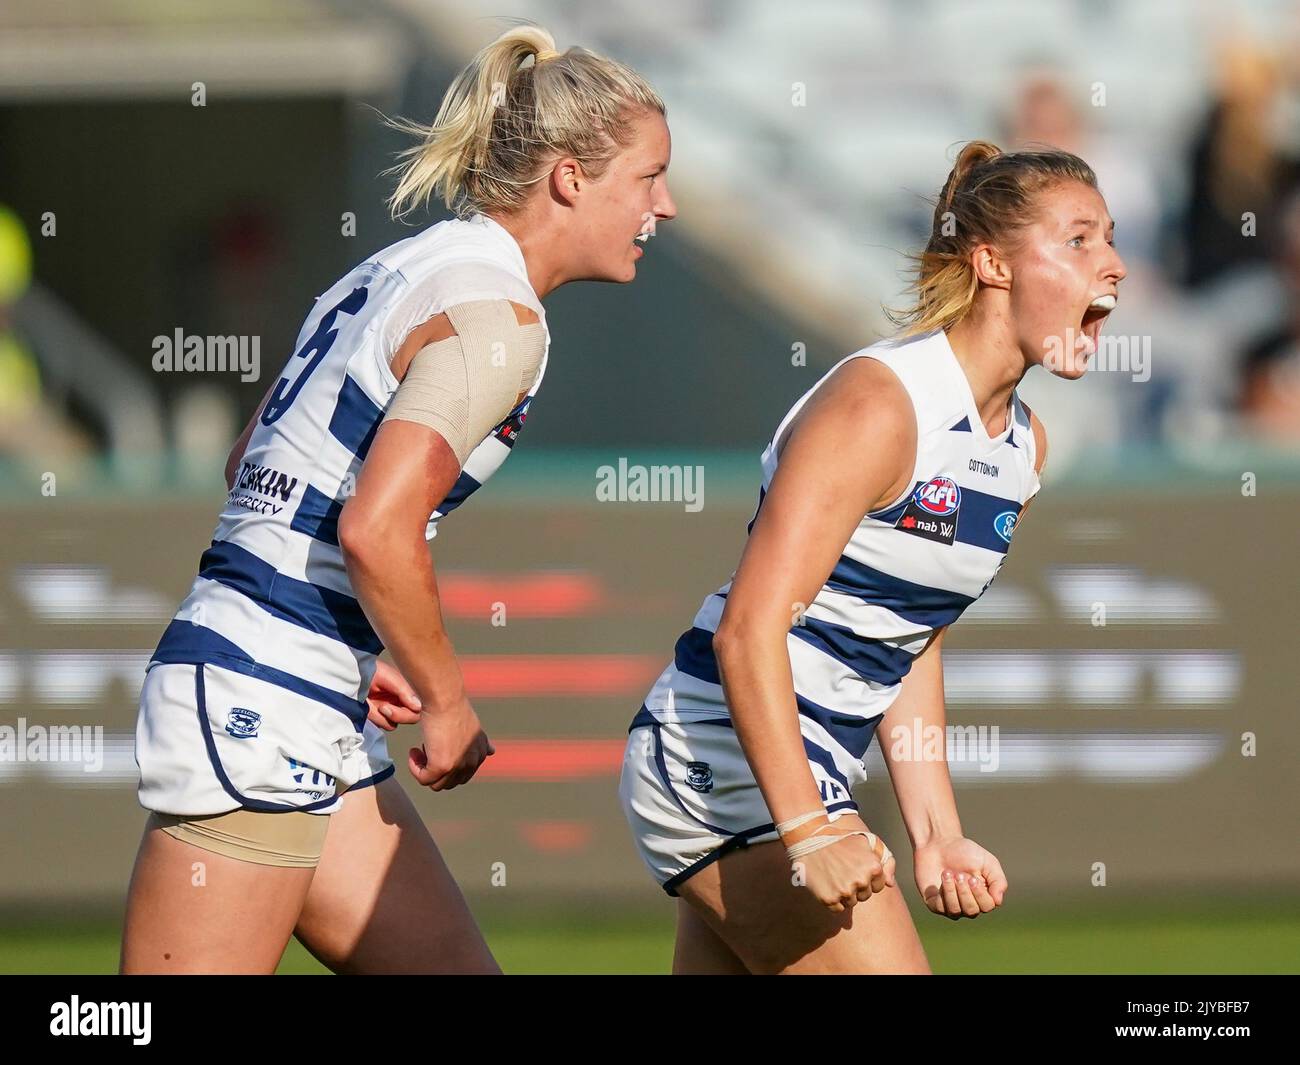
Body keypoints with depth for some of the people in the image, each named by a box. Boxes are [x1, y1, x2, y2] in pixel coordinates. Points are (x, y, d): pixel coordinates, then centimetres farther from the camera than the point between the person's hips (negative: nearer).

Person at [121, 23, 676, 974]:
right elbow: (375, 532, -22)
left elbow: (251, 466, 22)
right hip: (258, 712, -10)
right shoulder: (498, 315, -13)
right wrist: (446, 700, -9)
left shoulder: (405, 271, 16)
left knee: (455, 968, 9)